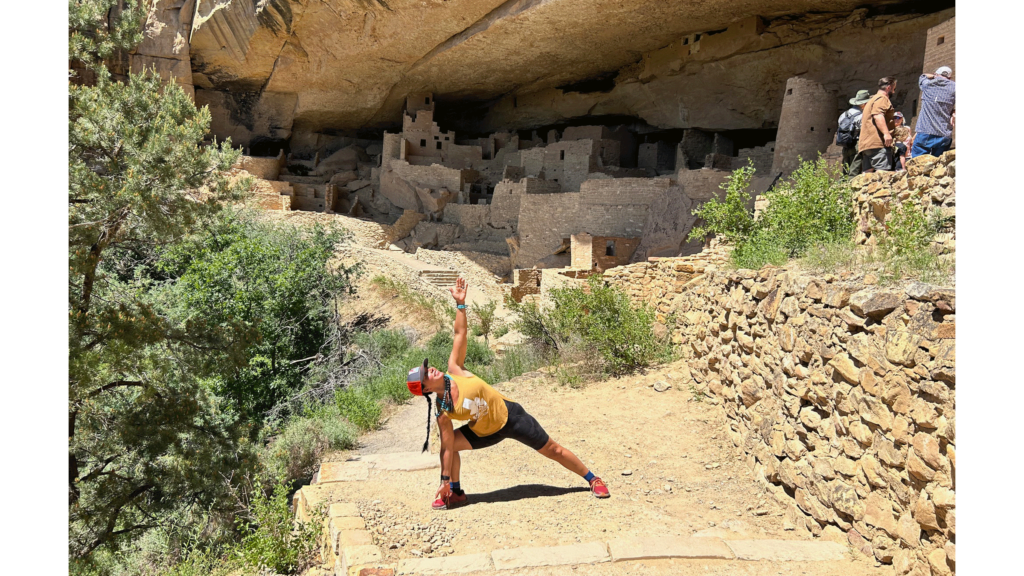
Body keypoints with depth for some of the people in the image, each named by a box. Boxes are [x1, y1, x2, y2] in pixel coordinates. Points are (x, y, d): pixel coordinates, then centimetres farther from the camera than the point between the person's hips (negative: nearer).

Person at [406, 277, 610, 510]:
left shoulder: (454, 371, -19)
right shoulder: (442, 411, -20)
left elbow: (461, 334, -17)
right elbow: (447, 447, -17)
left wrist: (460, 303, -22)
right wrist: (445, 480, -17)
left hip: (510, 415, -1)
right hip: (487, 433, 1)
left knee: (552, 450, 4)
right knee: (451, 443, -15)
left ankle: (593, 480, 21)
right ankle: (456, 493, 8)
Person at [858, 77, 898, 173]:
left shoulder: (872, 99, 32)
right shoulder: (882, 98, -2)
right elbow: (878, 115, -20)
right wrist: (886, 133, -31)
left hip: (866, 143, 11)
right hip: (878, 143, -11)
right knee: (882, 174, -20)